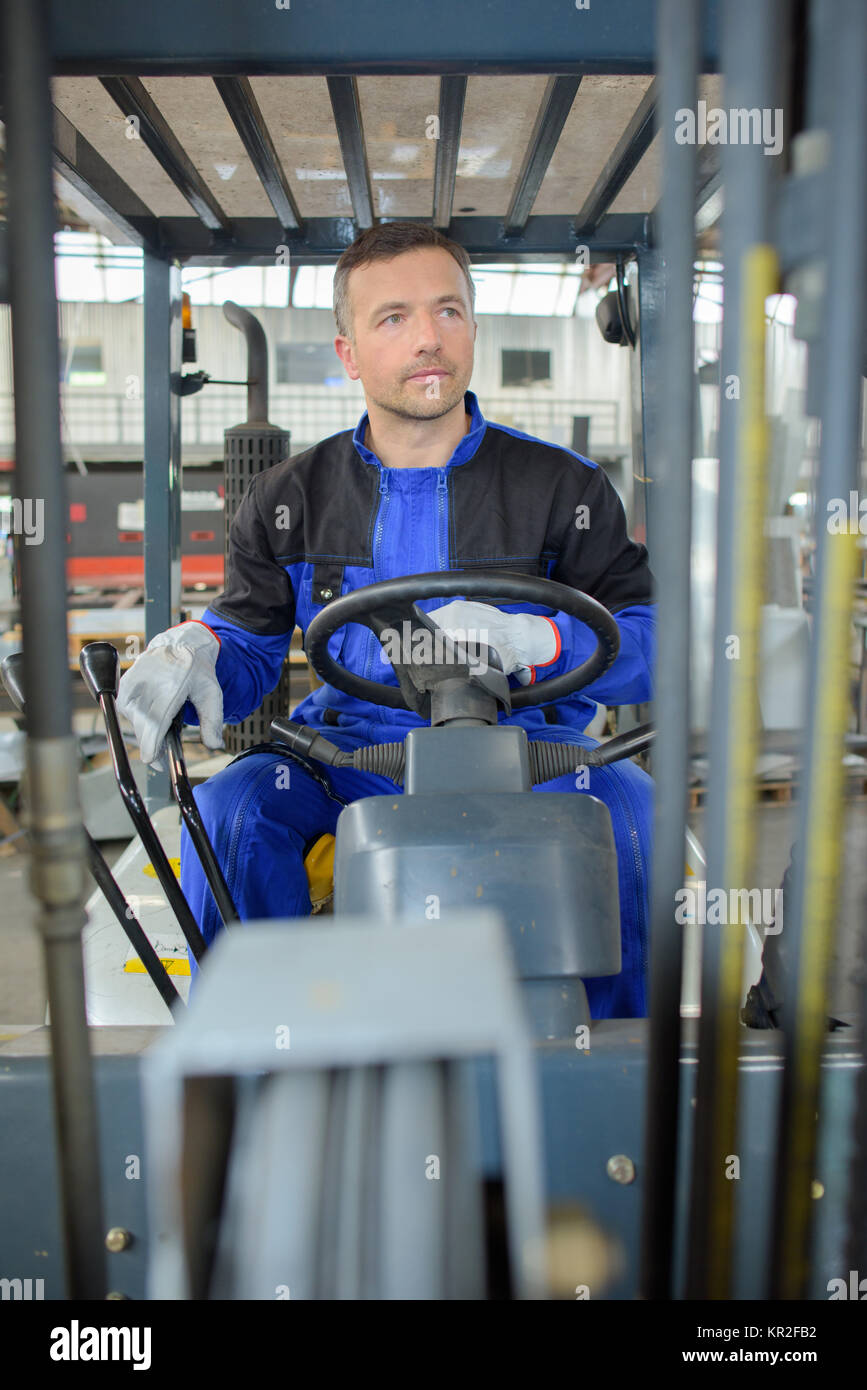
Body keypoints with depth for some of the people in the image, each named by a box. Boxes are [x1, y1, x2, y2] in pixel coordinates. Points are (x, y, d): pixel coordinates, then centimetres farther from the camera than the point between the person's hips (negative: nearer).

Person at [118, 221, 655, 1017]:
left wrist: (526, 639, -20)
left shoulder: (565, 486, 4)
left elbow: (646, 641, -1)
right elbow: (249, 646, 12)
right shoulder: (288, 500, 10)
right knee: (228, 809, -24)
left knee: (629, 799, -28)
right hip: (350, 757, 1)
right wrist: (193, 652, -14)